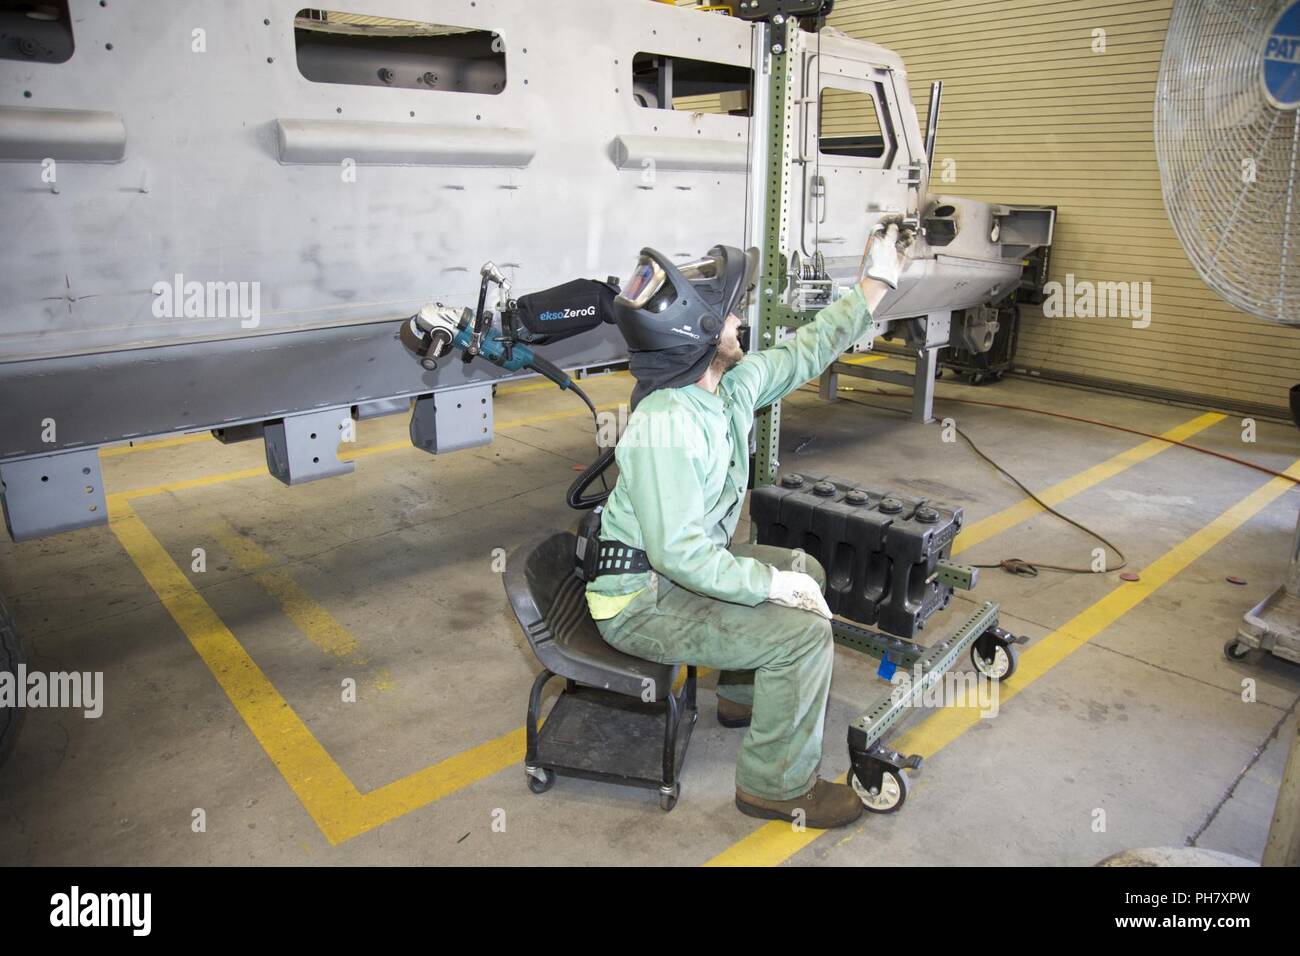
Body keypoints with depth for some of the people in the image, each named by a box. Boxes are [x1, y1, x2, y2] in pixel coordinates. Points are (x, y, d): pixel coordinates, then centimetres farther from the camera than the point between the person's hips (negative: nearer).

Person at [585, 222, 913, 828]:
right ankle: (778, 787, 4)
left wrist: (876, 284, 15)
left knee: (806, 570, 20)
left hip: (683, 566, 10)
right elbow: (679, 554, -32)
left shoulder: (733, 384, -3)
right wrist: (773, 584, -24)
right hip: (640, 602, -10)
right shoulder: (666, 427, -32)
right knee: (802, 630, -17)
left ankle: (745, 695, 35)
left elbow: (804, 352, 11)